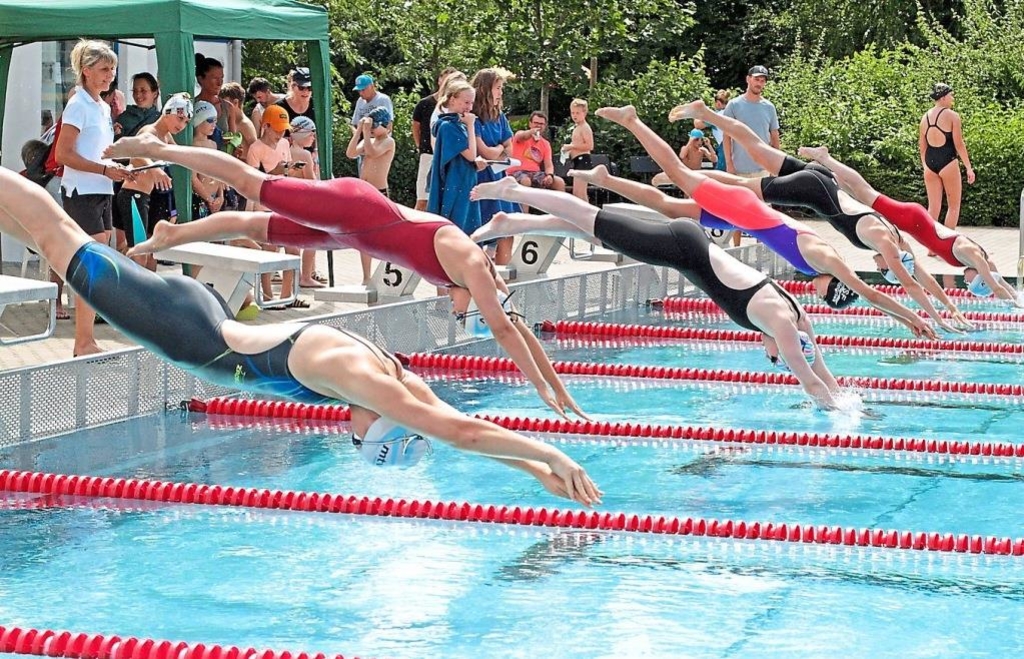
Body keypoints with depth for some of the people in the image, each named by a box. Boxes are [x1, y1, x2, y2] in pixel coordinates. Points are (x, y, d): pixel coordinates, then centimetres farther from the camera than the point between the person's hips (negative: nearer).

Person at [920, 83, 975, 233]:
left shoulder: (925, 117, 9)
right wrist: (969, 168, -6)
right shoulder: (952, 116, -8)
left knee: (933, 207, 8)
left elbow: (922, 147, 12)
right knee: (954, 206, 6)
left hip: (930, 164, 5)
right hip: (948, 163, -5)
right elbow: (959, 144, -10)